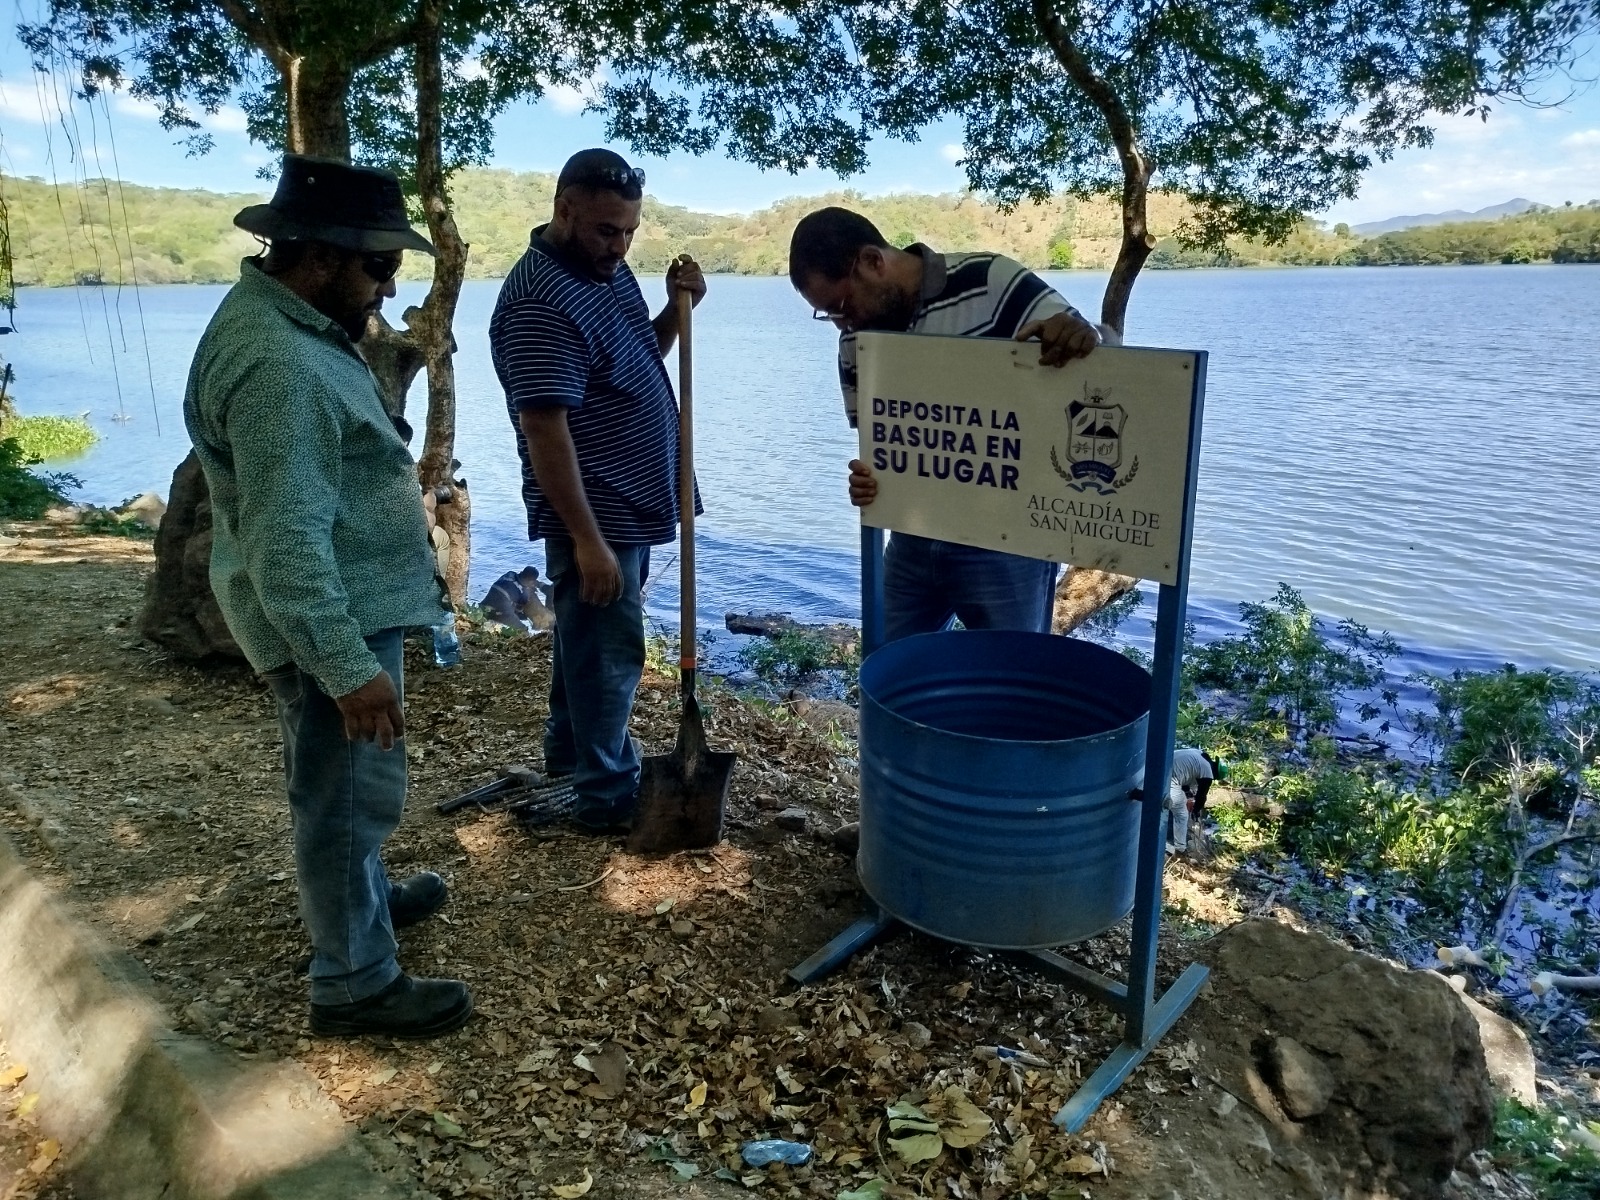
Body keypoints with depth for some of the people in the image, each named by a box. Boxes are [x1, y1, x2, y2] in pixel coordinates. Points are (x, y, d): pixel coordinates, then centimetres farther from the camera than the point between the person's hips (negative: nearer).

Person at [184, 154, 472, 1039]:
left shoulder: (284, 323, 8)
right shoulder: (278, 365, -27)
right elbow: (285, 545, -30)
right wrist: (349, 668, -30)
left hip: (344, 607, 11)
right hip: (331, 623, -10)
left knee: (346, 787, 25)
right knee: (350, 792, 2)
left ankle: (362, 898, 46)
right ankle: (356, 983, 18)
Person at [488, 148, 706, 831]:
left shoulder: (606, 271, 7)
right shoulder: (539, 303, -22)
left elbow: (640, 358, 20)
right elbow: (544, 427, -26)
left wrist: (678, 306, 1)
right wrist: (587, 539, -27)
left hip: (630, 505, 10)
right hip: (596, 516, -10)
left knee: (588, 638, 22)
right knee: (607, 653, 2)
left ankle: (569, 747, 41)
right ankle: (607, 797, 17)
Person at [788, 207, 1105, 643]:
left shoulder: (991, 283, -14)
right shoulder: (856, 340, 3)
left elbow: (1080, 342, -11)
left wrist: (1080, 338, -35)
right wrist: (866, 477, -11)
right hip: (913, 538, 5)